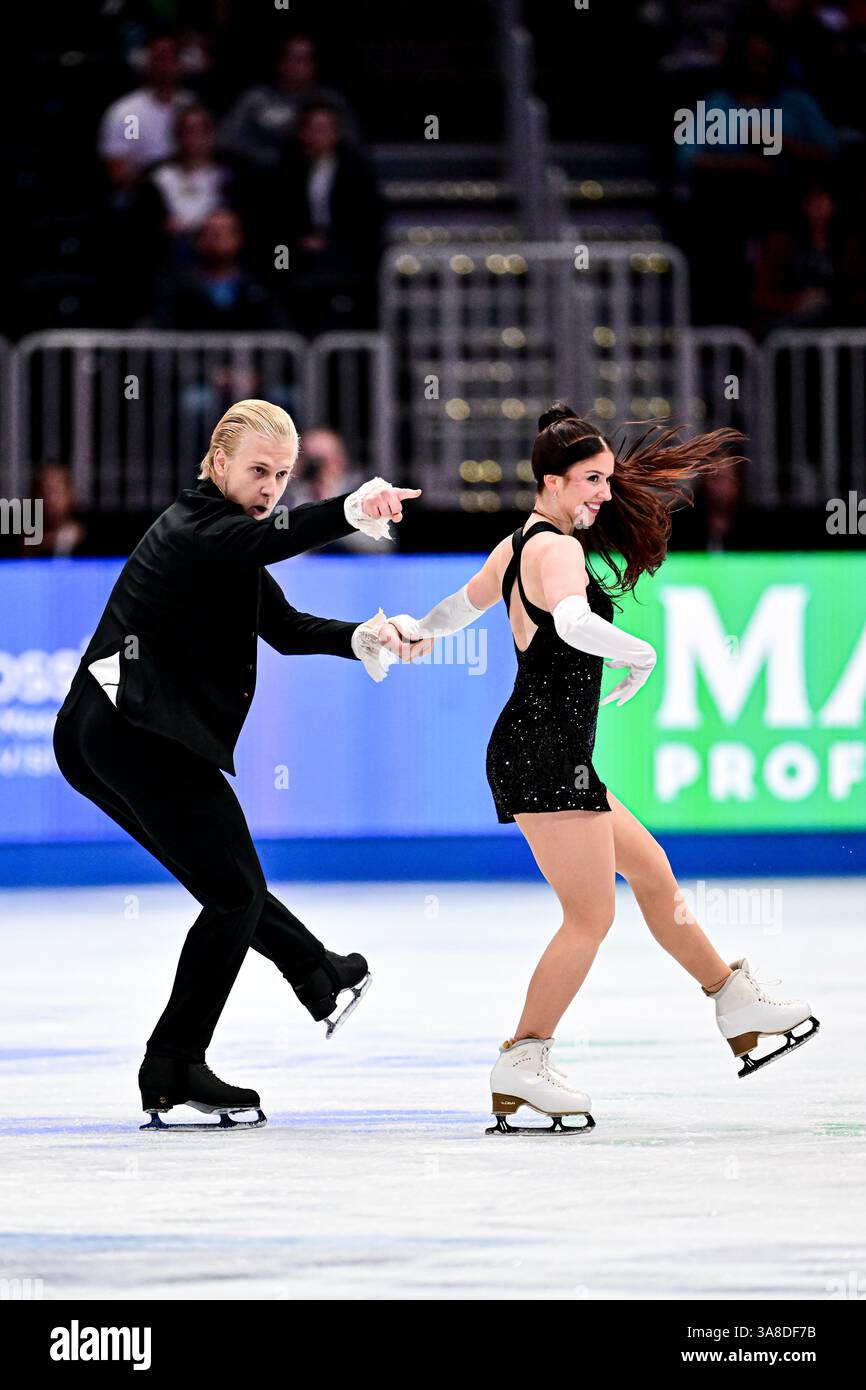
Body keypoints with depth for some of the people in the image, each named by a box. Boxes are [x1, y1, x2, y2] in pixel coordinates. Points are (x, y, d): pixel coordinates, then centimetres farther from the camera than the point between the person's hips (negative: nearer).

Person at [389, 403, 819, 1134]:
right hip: (546, 753, -11)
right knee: (591, 917, -6)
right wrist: (642, 655, -22)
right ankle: (522, 1066, -4)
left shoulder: (518, 545, 15)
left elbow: (462, 605, 31)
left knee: (653, 872, 20)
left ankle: (737, 1006, 30)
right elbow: (574, 623, -35)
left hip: (543, 754, 11)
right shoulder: (558, 550, -16)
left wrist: (413, 629, 43)